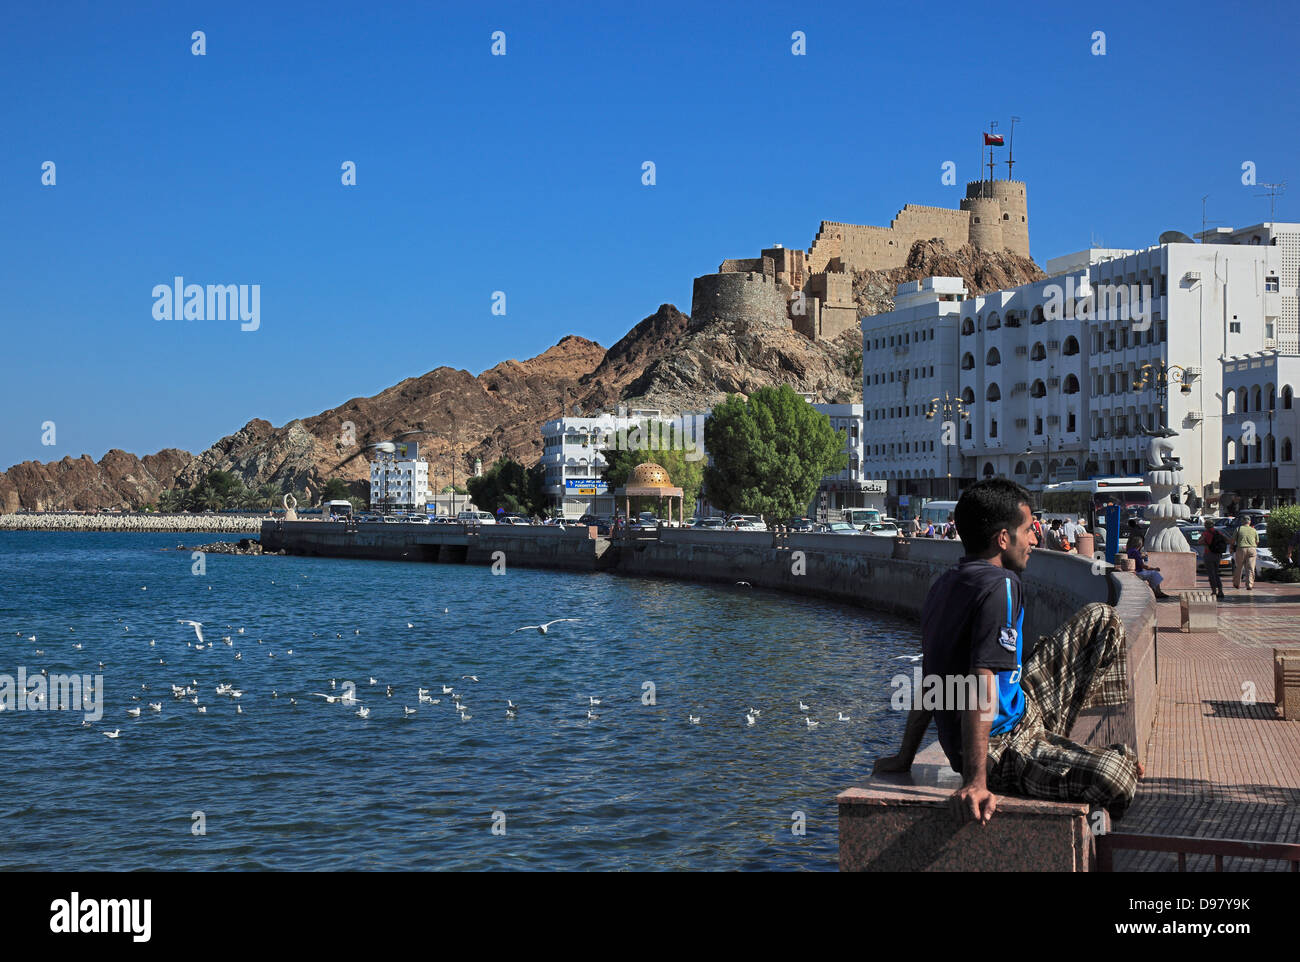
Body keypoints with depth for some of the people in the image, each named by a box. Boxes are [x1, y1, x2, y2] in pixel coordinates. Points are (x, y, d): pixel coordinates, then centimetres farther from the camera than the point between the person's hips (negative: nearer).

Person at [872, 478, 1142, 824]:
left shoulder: (944, 585, 10)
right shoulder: (999, 586, -19)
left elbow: (930, 680, 16)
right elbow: (983, 683, -29)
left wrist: (905, 756, 22)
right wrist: (976, 782, -35)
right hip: (1002, 748, -10)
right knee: (1116, 781, -35)